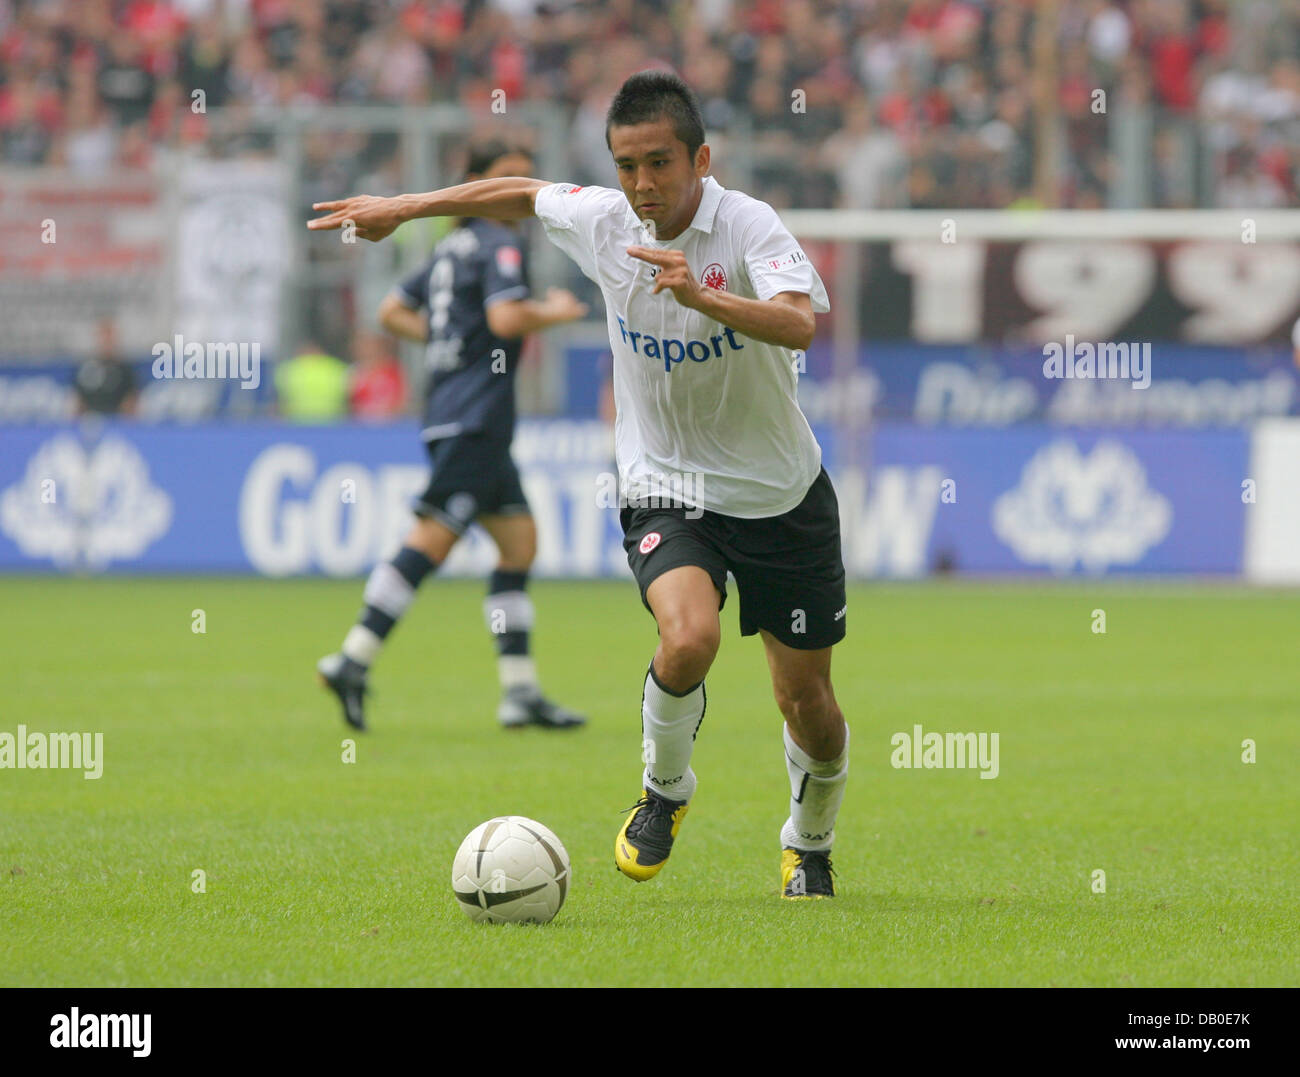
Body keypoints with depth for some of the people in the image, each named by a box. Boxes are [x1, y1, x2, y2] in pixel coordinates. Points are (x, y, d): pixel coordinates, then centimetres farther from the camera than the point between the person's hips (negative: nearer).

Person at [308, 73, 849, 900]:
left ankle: (811, 846, 37)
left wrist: (701, 296, -52)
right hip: (667, 491, 1)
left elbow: (800, 325, -38)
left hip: (781, 494, -1)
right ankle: (665, 792, 0)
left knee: (807, 699, 6)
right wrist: (403, 208, 20)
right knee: (689, 638, -29)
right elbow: (520, 195, 14)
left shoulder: (748, 226, -20)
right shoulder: (600, 221, -8)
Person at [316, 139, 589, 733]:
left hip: (448, 411, 10)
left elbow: (392, 311, 22)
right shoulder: (499, 244, -8)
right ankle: (354, 658, -15)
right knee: (431, 539, -13)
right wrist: (557, 311, -6)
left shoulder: (453, 245, 19)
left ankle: (520, 692, 7)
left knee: (519, 541, 9)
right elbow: (506, 318, -22)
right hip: (474, 416, -10)